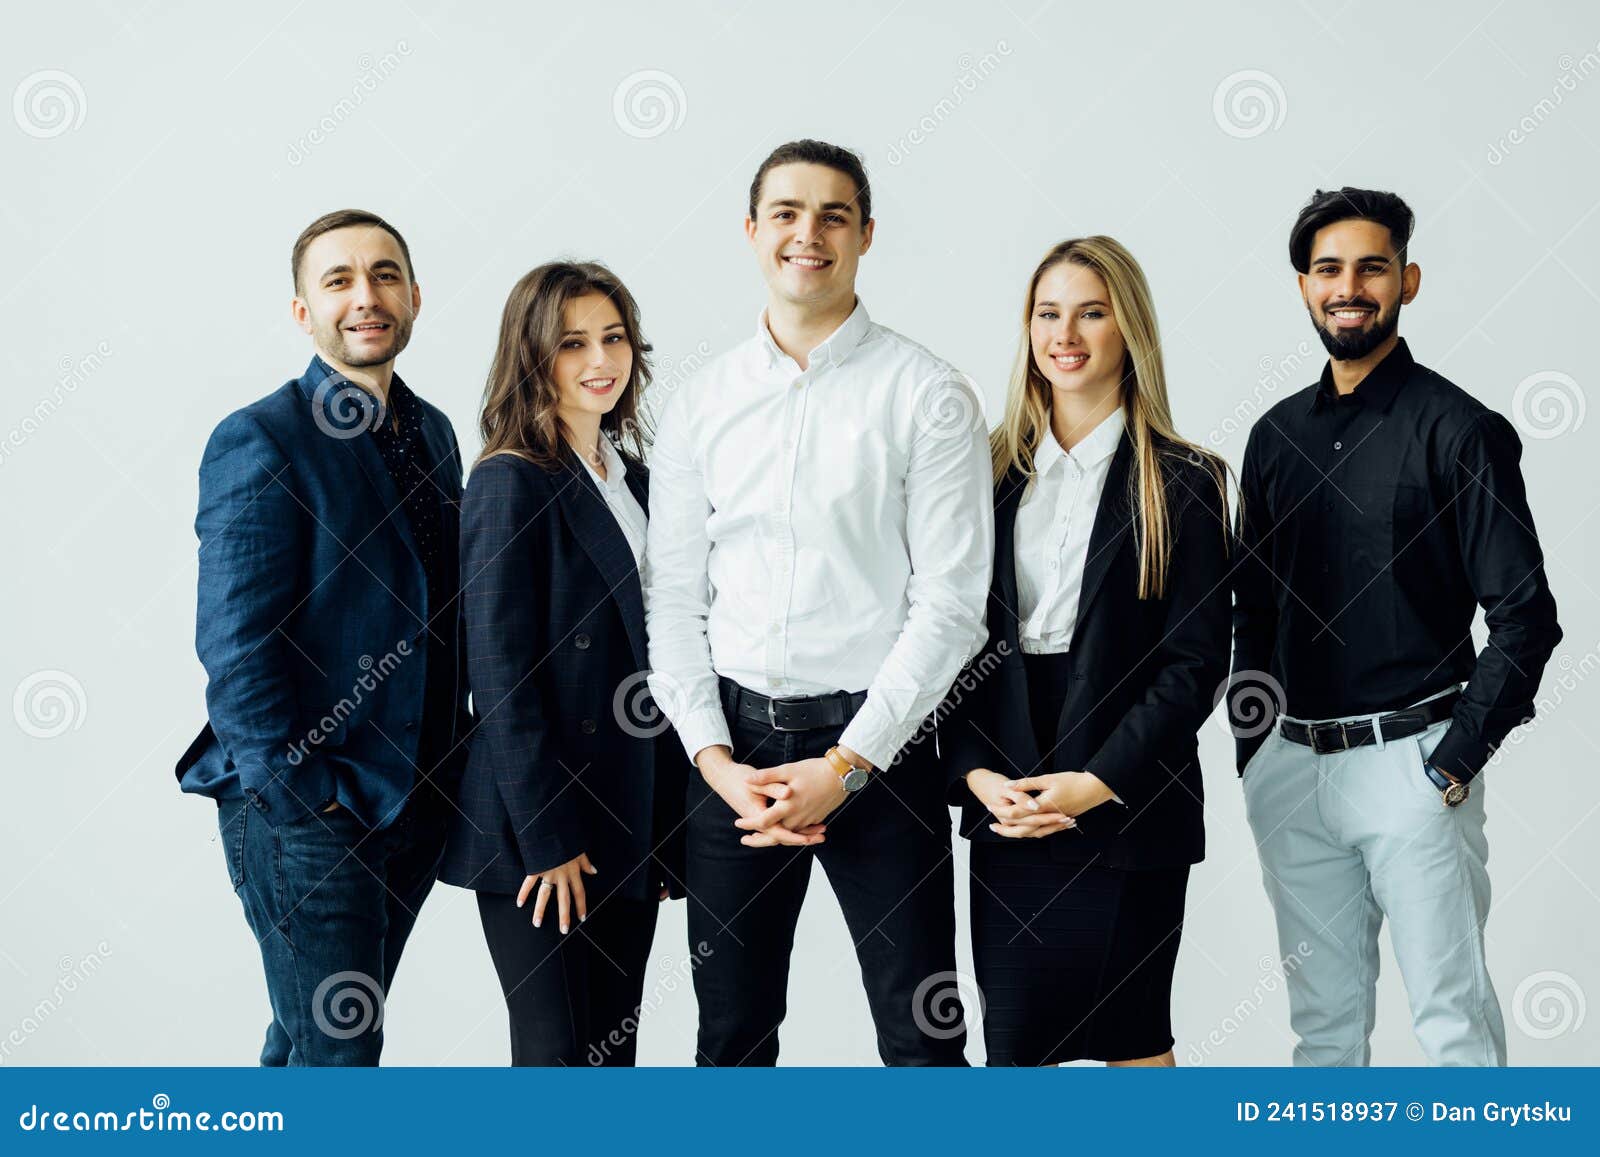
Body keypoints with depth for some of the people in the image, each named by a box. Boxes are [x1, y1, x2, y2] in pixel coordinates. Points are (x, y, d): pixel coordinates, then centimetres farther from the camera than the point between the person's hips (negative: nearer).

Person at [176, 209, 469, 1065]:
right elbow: (234, 645, -16)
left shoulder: (432, 432, 10)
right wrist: (297, 795, -17)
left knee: (318, 1036, 19)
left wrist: (449, 766, 9)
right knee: (335, 1051, -2)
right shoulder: (260, 441, -13)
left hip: (414, 798, 7)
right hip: (304, 812, -7)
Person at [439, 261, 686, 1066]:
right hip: (538, 828, -7)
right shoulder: (511, 484, -11)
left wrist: (669, 820, 12)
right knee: (558, 1053, 0)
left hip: (628, 821, 7)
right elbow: (499, 675, -16)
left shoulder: (630, 476, 13)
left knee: (615, 1048, 12)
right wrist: (544, 839, -17)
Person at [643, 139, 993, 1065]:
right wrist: (713, 757, -5)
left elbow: (950, 604, -8)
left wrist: (847, 764, -12)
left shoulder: (929, 395, -3)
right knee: (734, 1033, 12)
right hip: (732, 746, 3)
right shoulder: (700, 404, 8)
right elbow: (673, 598, 7)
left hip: (874, 740, -3)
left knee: (920, 1035, 2)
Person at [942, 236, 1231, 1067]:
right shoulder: (994, 473, 10)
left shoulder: (1180, 485, -1)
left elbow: (1197, 662, -5)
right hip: (1005, 807, 3)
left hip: (1127, 812, -3)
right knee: (1011, 1042, 5)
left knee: (1131, 1036, 6)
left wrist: (1101, 781, -13)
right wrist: (975, 772, -6)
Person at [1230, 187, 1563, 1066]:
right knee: (1324, 1015, 12)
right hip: (1292, 764, 5)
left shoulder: (1458, 429, -6)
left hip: (1410, 758, -5)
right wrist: (1253, 750, 10)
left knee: (1451, 1013, -3)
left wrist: (1455, 761, -13)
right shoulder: (1278, 434, 11)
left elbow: (1525, 615, -8)